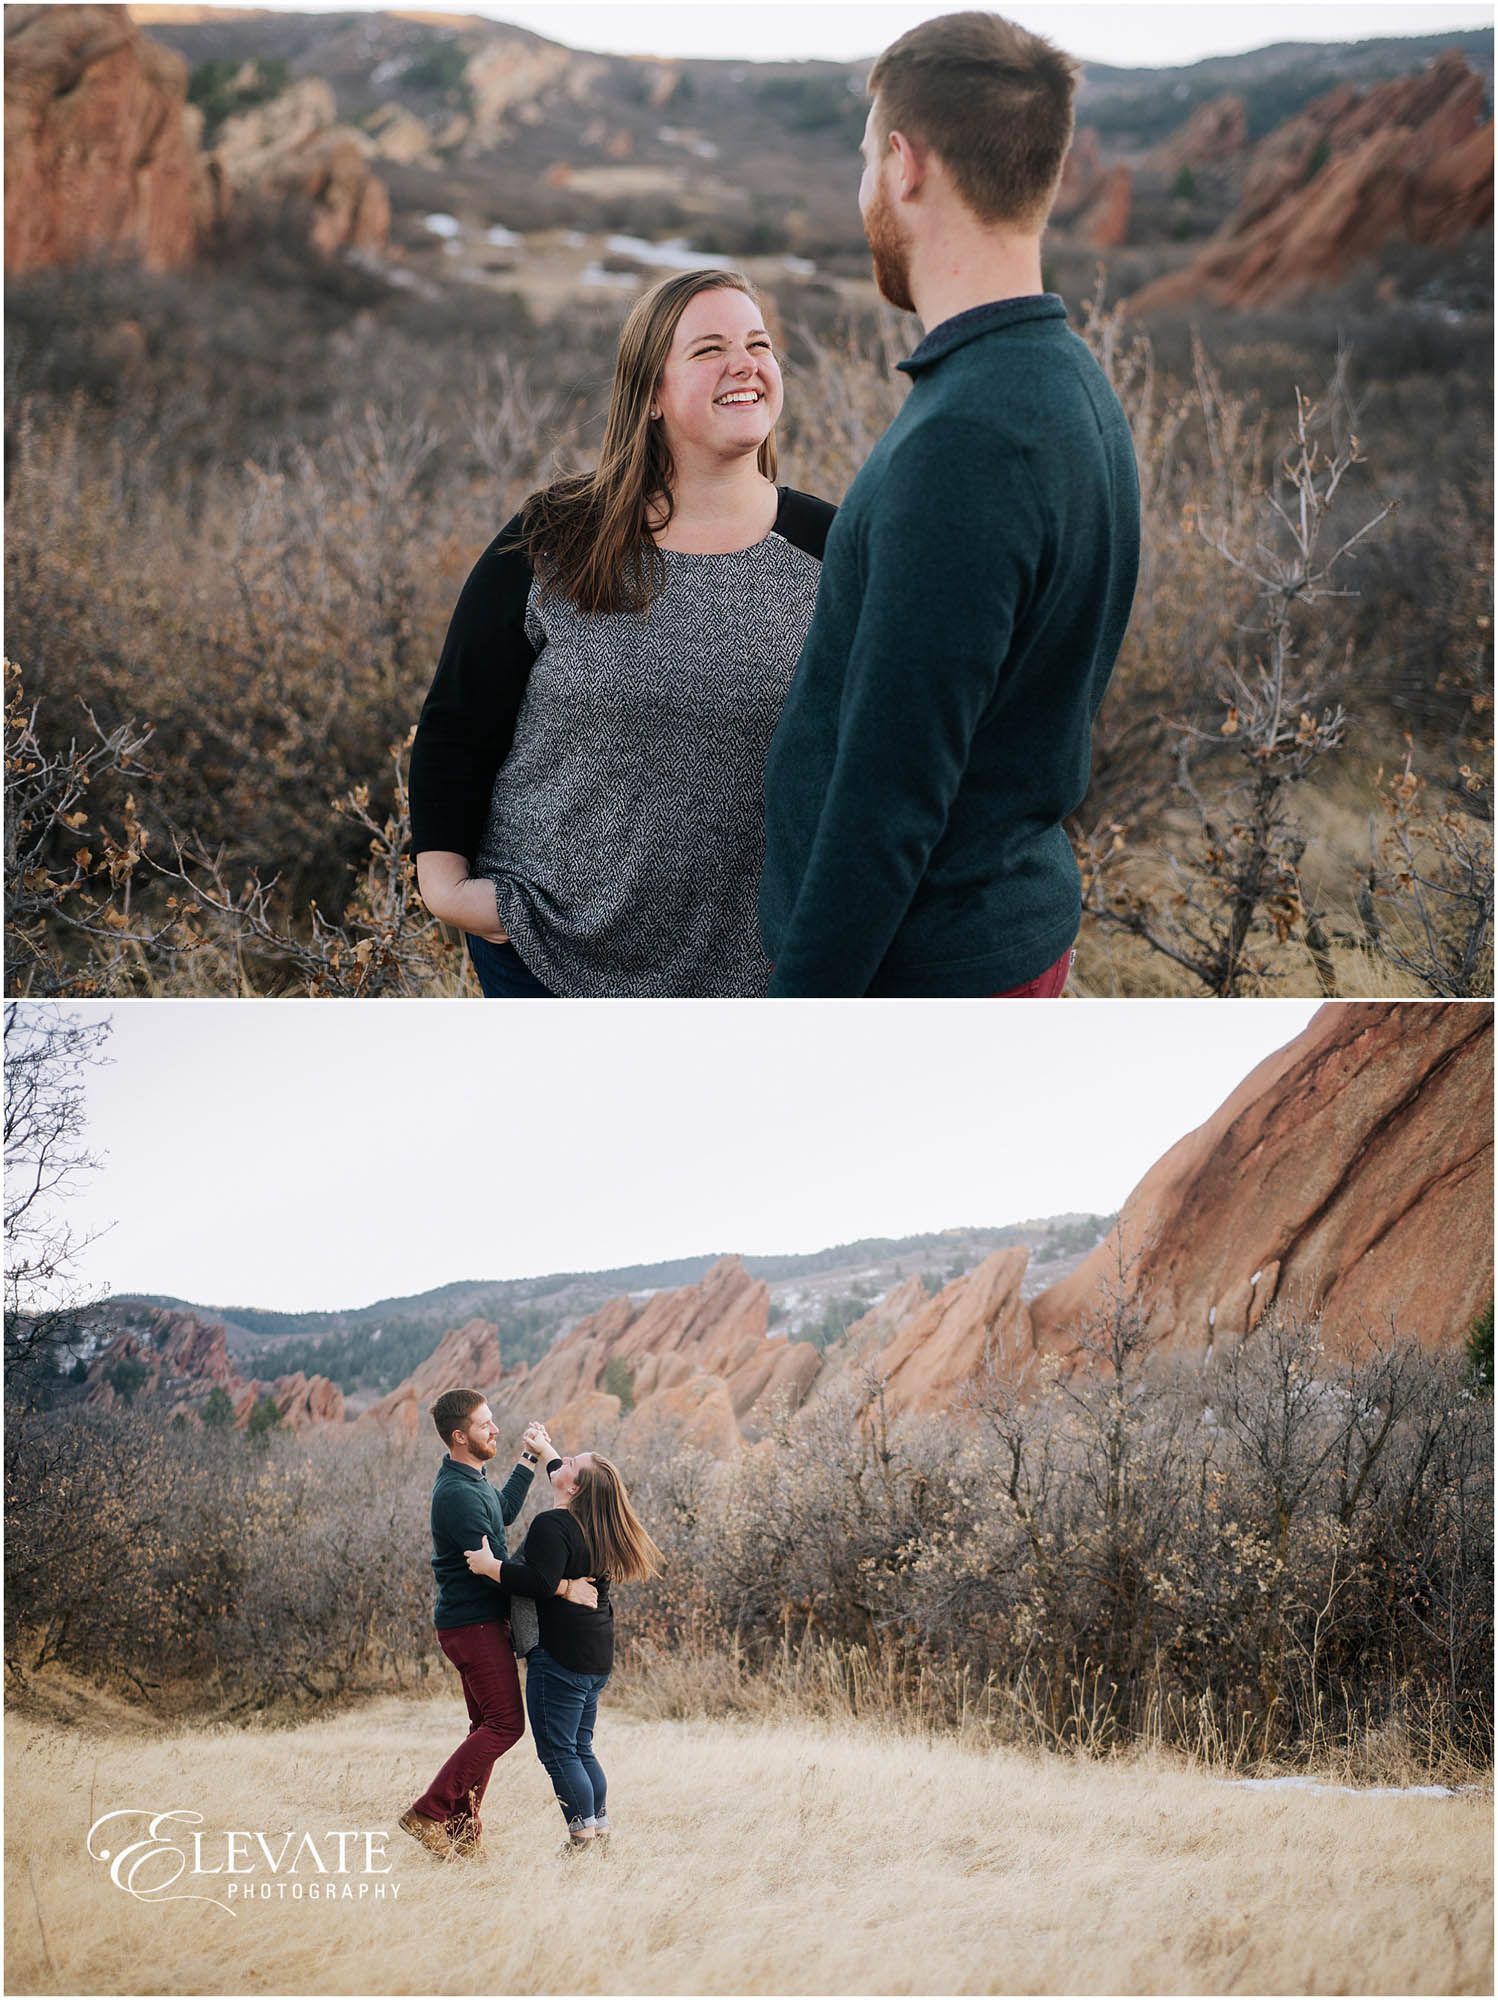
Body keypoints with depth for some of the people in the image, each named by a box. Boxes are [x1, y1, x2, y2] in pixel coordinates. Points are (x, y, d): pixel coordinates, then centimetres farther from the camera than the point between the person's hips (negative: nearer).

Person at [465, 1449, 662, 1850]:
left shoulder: (551, 1526, -16)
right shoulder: (592, 1525, 12)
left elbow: (542, 1583, -27)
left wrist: (490, 1566, -18)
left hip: (560, 1656, -9)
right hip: (595, 1657, 9)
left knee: (557, 1752, -4)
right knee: (580, 1749, 17)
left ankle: (584, 1837, -6)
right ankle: (600, 1832, 20)